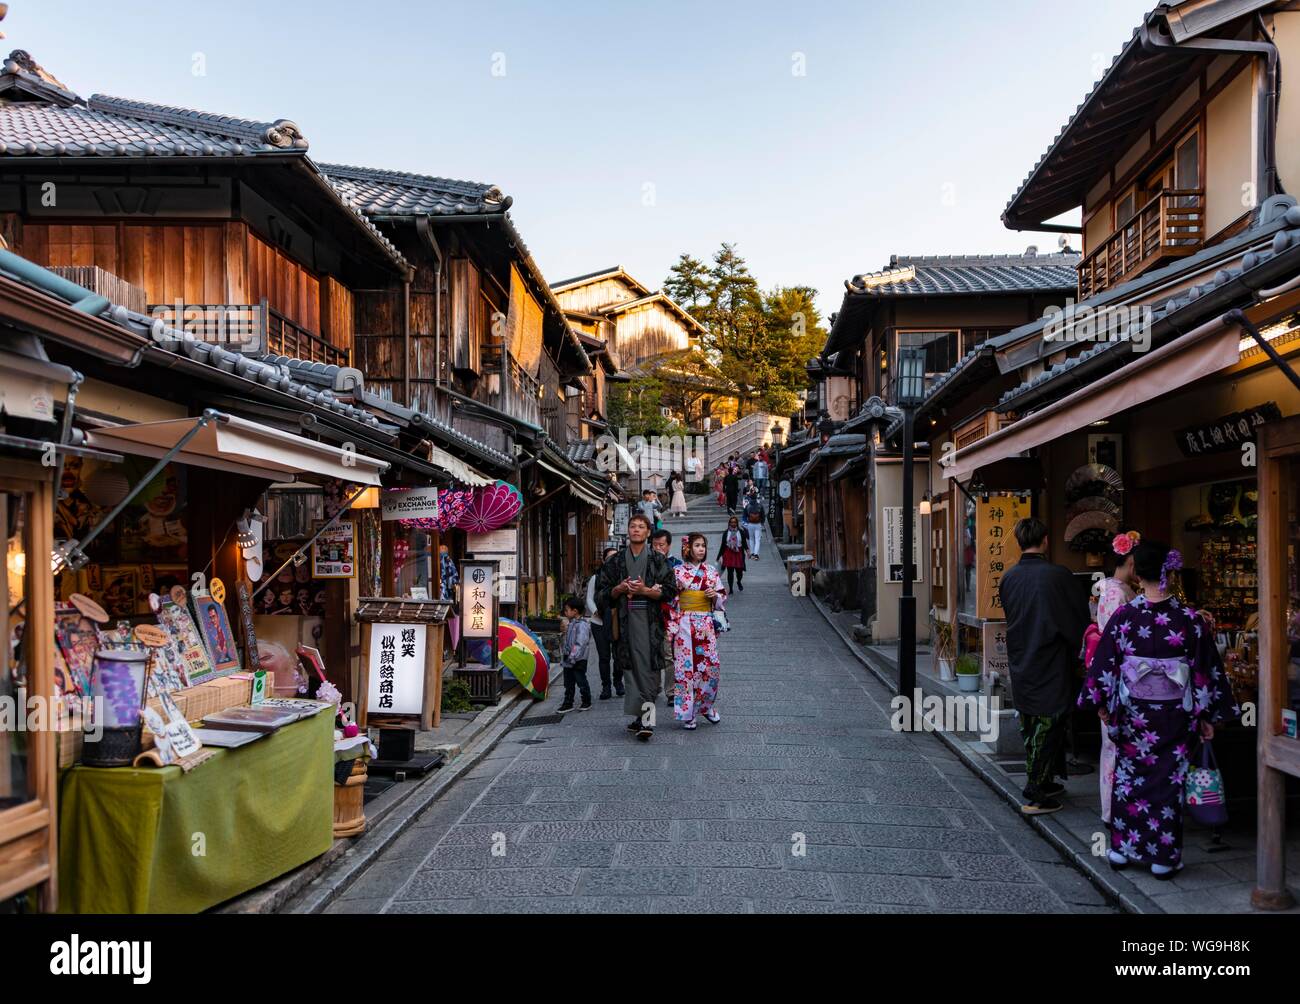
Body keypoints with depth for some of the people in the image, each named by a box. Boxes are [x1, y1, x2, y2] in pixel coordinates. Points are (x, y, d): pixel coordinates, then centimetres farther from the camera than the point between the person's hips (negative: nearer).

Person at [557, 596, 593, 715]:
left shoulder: (582, 625, -17)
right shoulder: (570, 624, 13)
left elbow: (580, 643, -24)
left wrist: (573, 657, -28)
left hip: (578, 660, -9)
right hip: (568, 660, 9)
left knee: (581, 681, 2)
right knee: (568, 683, 12)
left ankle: (587, 702, 15)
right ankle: (568, 703, 18)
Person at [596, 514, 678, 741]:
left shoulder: (658, 560, 5)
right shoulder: (616, 561, 13)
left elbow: (670, 590, 1)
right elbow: (601, 592, 15)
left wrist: (645, 591, -12)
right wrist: (620, 589, -4)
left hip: (650, 621, -3)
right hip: (625, 621, 3)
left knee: (647, 667, -10)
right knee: (630, 667, 3)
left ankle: (647, 719, -14)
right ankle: (640, 715, 11)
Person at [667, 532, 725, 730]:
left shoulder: (711, 572, 9)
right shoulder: (677, 571, -1)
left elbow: (722, 595, 16)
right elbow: (670, 600, -1)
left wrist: (715, 595, -7)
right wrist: (672, 627, -7)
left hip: (706, 624, 3)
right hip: (685, 623, -3)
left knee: (711, 665, -1)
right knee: (685, 667, -2)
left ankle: (706, 706, 21)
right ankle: (687, 714, 6)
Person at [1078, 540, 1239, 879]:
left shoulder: (1123, 617, -10)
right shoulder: (1190, 620, -9)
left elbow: (1104, 664, -4)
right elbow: (1208, 671, -3)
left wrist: (1101, 703, 9)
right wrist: (1208, 716, 6)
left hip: (1132, 714, 0)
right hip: (1175, 716, 0)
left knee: (1128, 777, 15)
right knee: (1169, 782, 10)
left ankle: (1122, 848, 23)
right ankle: (1163, 857, 18)